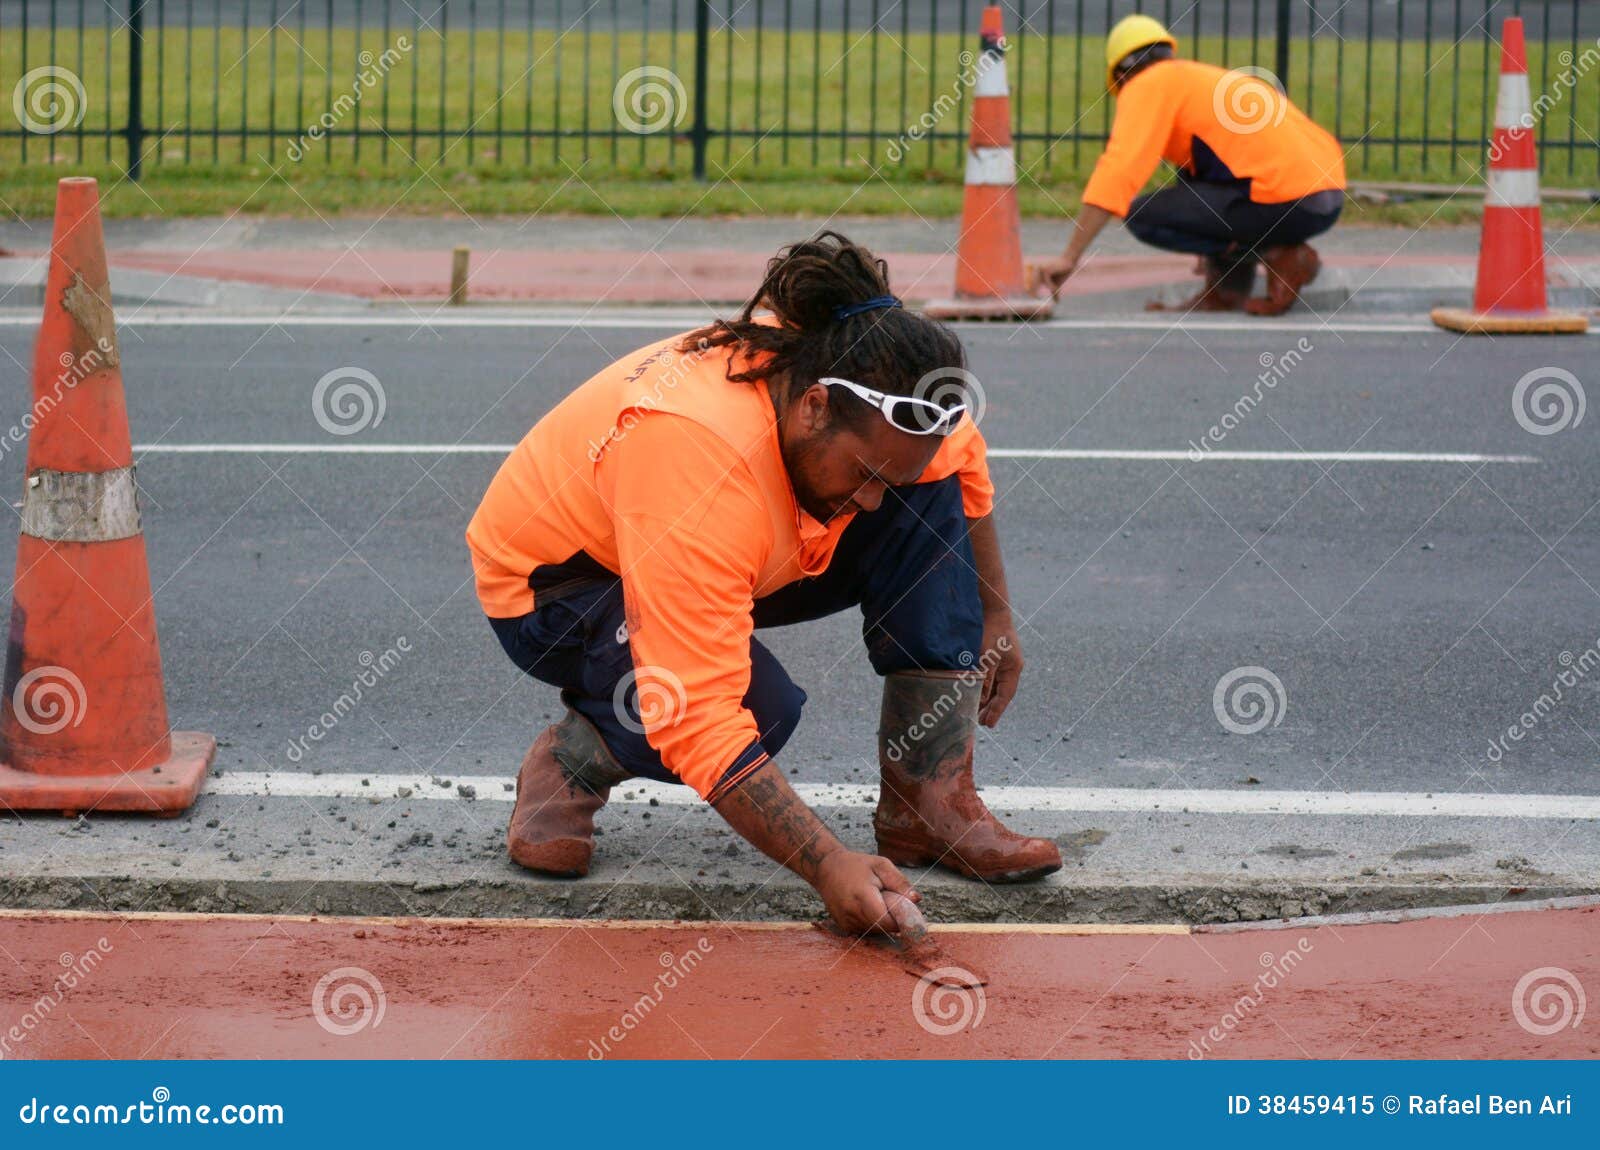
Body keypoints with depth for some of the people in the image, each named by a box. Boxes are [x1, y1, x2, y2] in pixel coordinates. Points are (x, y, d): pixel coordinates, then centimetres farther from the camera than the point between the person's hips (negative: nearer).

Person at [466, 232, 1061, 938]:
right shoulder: (696, 460, -43)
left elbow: (963, 459, 7)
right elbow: (701, 723, -44)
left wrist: (995, 617, 10)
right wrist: (828, 867, -48)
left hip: (738, 565, 7)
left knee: (931, 497, -14)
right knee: (760, 711, -35)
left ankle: (932, 802, -13)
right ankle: (575, 759, -5)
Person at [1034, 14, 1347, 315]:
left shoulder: (1146, 85, 3)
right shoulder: (1207, 77, 29)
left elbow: (1118, 172, -11)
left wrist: (1069, 258, -12)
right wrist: (1213, 249, 56)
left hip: (1286, 201, -9)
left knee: (1143, 216, -3)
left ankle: (1279, 257, -5)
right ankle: (1229, 284, 15)